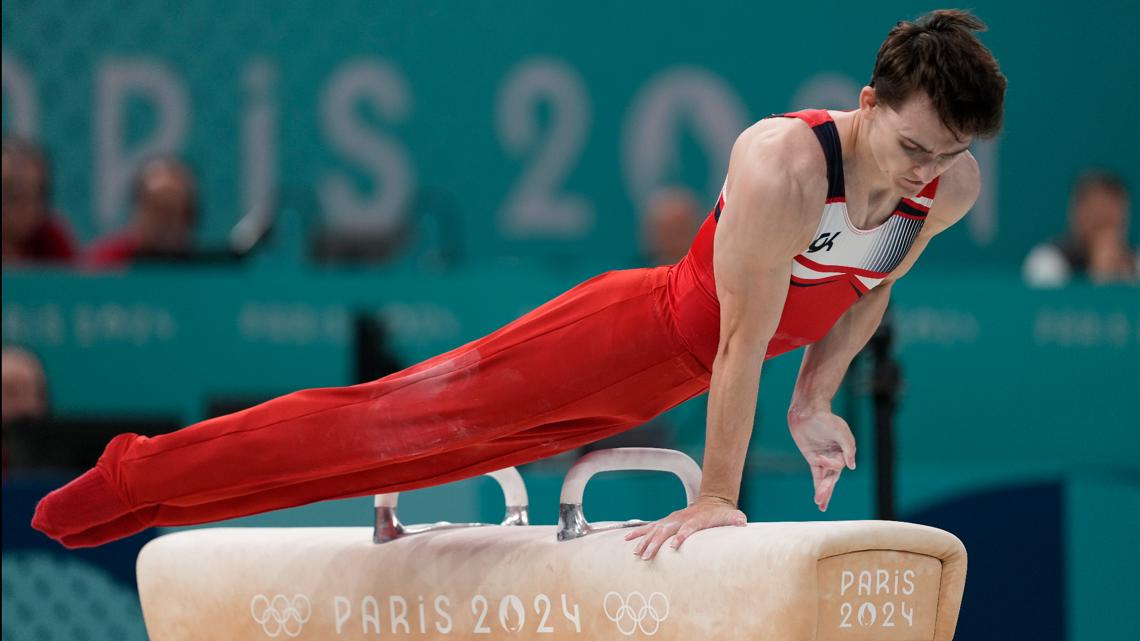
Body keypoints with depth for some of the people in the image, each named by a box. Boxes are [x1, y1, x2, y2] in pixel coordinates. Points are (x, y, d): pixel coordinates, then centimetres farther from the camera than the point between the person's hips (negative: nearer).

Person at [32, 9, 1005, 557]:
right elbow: (743, 343, -30)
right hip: (637, 331, -6)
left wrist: (814, 404, 3)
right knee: (409, 413, -6)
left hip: (693, 373, 6)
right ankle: (139, 478, 0)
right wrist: (714, 499, -25)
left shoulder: (954, 186, -13)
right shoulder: (783, 165, -34)